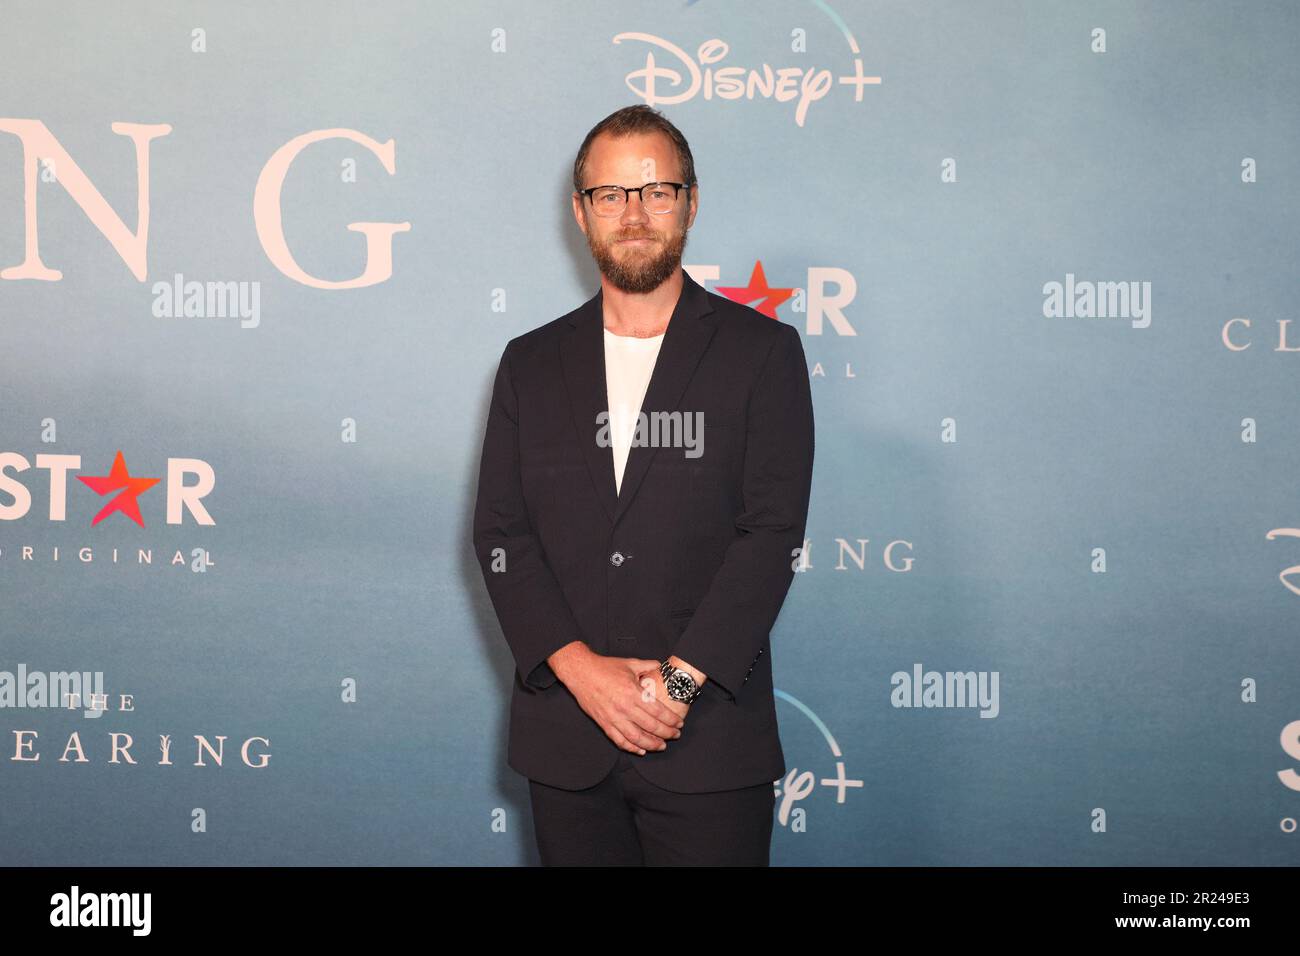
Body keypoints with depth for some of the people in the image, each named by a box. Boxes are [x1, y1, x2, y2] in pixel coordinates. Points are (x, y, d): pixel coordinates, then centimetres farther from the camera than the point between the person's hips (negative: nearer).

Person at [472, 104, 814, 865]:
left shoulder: (761, 352, 2)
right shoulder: (532, 363, 10)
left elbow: (773, 532, -6)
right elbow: (501, 534, 4)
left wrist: (676, 681, -14)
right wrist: (578, 667, -11)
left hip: (707, 744, -2)